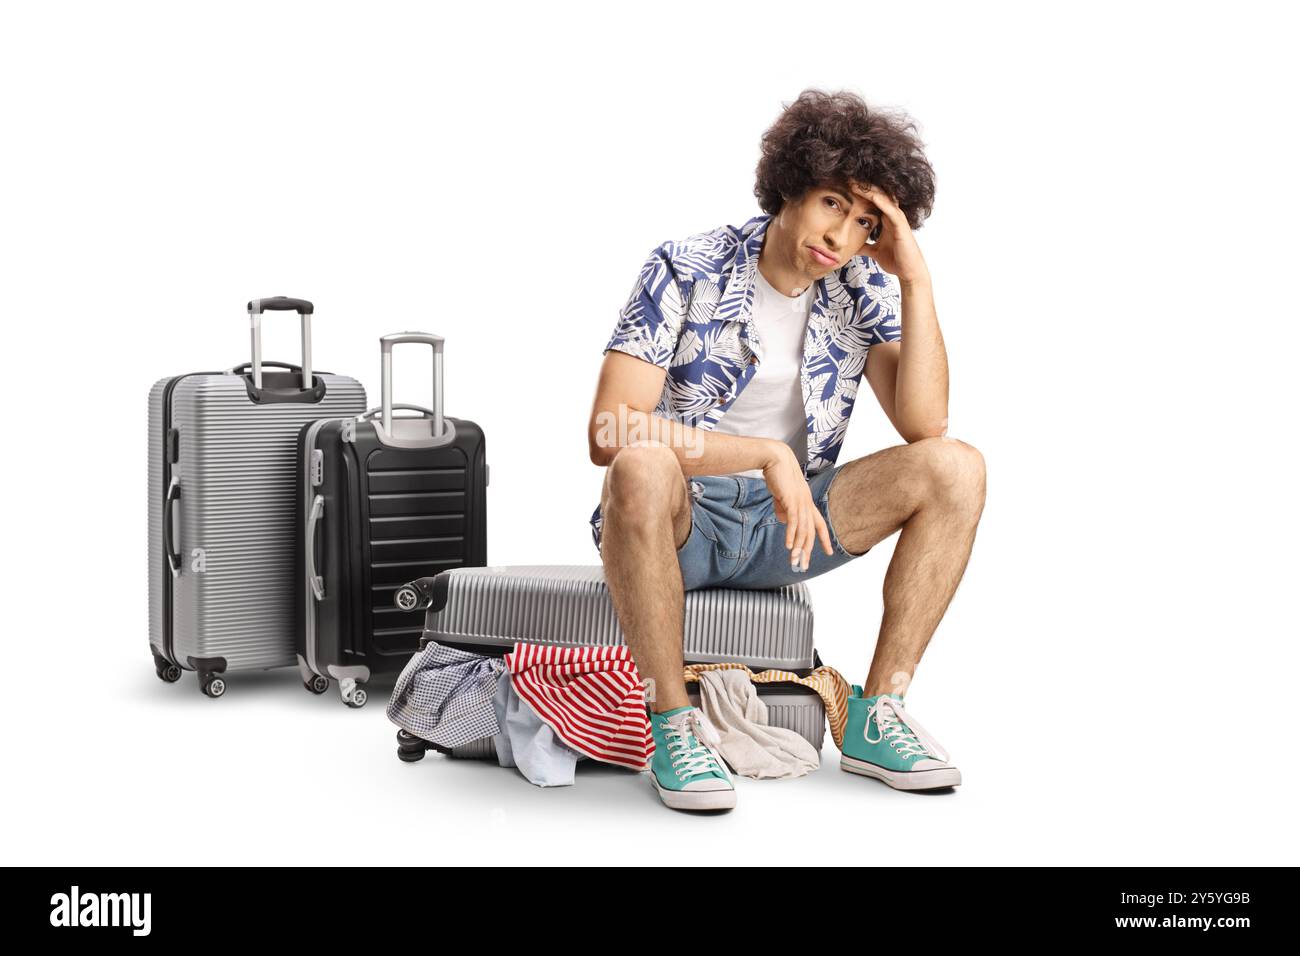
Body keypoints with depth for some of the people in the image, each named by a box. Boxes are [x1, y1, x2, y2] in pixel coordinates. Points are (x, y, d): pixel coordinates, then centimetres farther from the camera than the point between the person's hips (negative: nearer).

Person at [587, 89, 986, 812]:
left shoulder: (862, 291, 0)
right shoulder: (685, 272, -13)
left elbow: (925, 424, -12)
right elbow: (610, 431, -25)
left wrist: (917, 280, -17)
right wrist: (769, 455, -32)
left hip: (785, 526, 4)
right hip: (678, 520, -4)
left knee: (957, 467, -14)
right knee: (641, 468, -39)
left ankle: (876, 716, -10)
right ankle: (674, 723, -23)